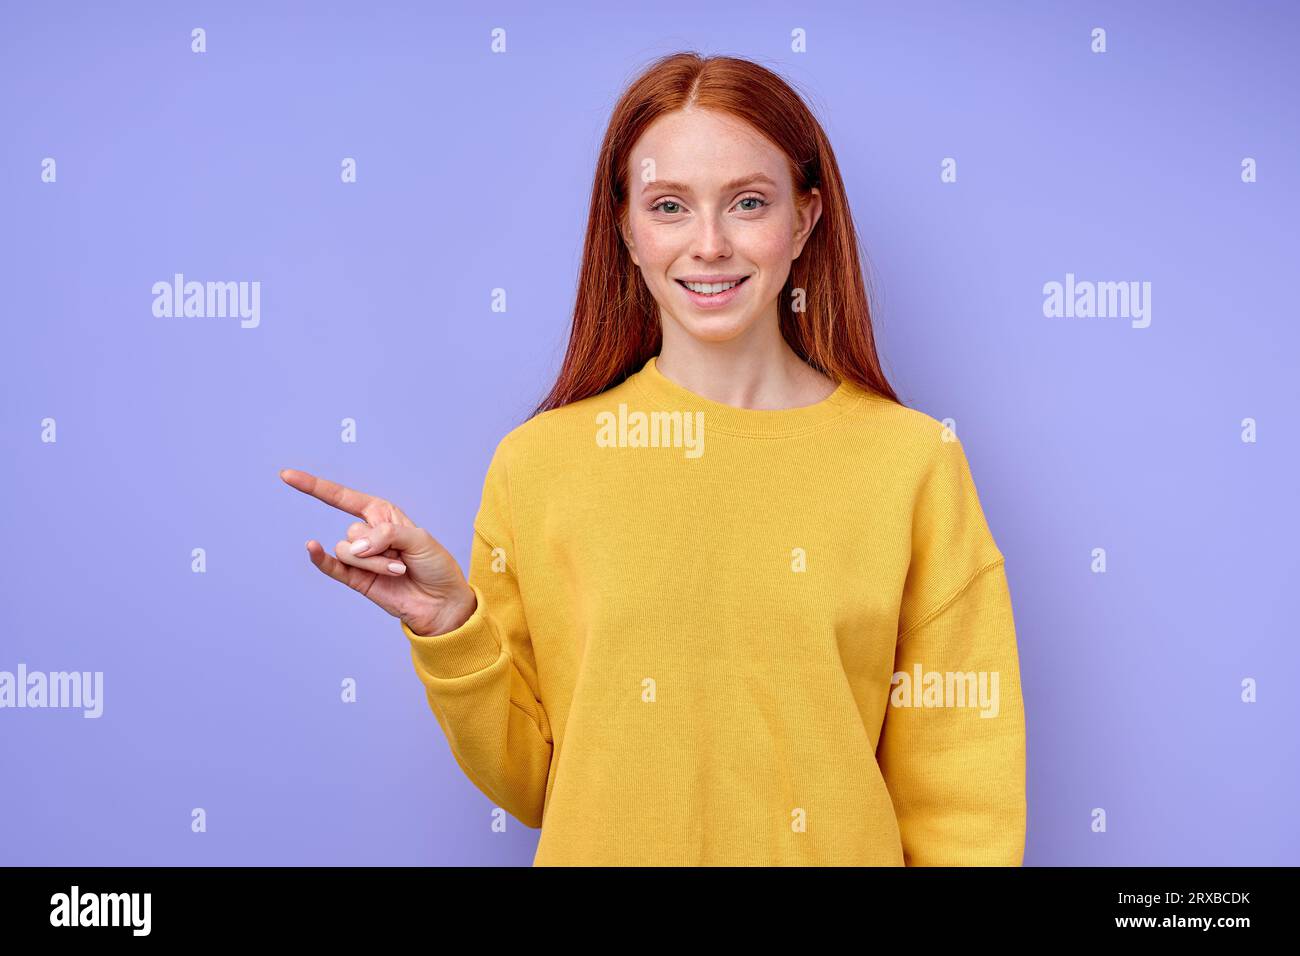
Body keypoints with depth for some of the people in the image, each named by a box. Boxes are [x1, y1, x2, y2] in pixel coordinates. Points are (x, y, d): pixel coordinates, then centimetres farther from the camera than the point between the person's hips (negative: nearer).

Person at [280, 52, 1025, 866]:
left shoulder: (915, 460, -11)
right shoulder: (537, 464, -9)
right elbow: (528, 784, -3)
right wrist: (448, 623, -16)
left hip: (840, 850, 0)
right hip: (605, 846, 1)